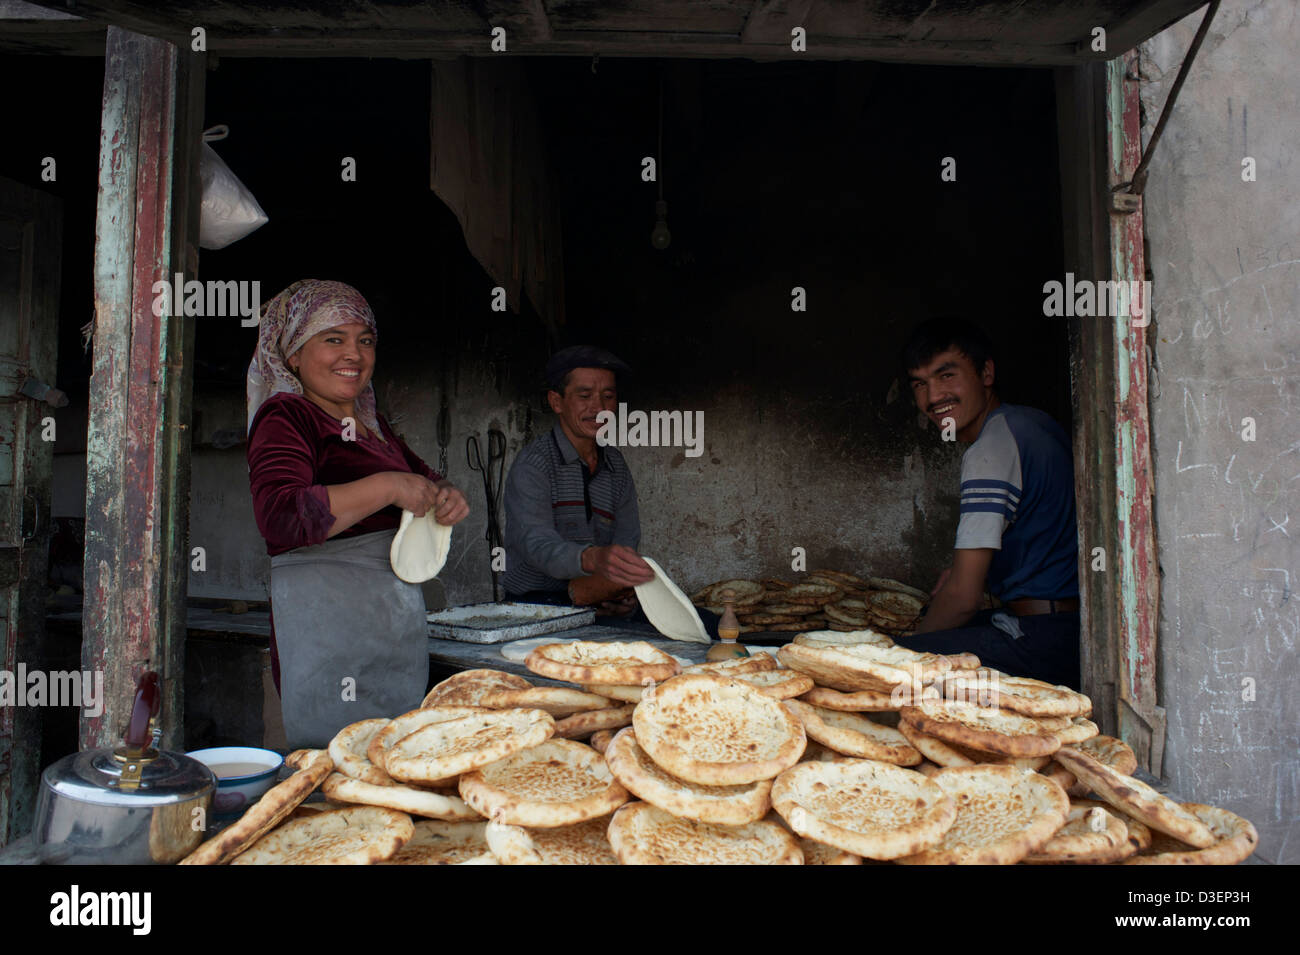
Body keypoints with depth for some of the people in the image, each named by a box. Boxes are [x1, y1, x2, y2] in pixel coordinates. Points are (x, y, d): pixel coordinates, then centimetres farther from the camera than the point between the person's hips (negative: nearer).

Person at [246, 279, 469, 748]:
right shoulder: (285, 416, -7)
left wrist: (447, 497, 2)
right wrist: (387, 487, -21)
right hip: (324, 619, -8)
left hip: (401, 619, 8)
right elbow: (279, 516, -21)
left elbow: (422, 476, 26)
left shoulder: (372, 425, 17)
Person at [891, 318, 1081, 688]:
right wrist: (961, 571, 19)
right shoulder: (1029, 422, 13)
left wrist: (915, 640, -3)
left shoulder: (990, 450, -17)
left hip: (1047, 639, -11)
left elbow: (964, 597, -20)